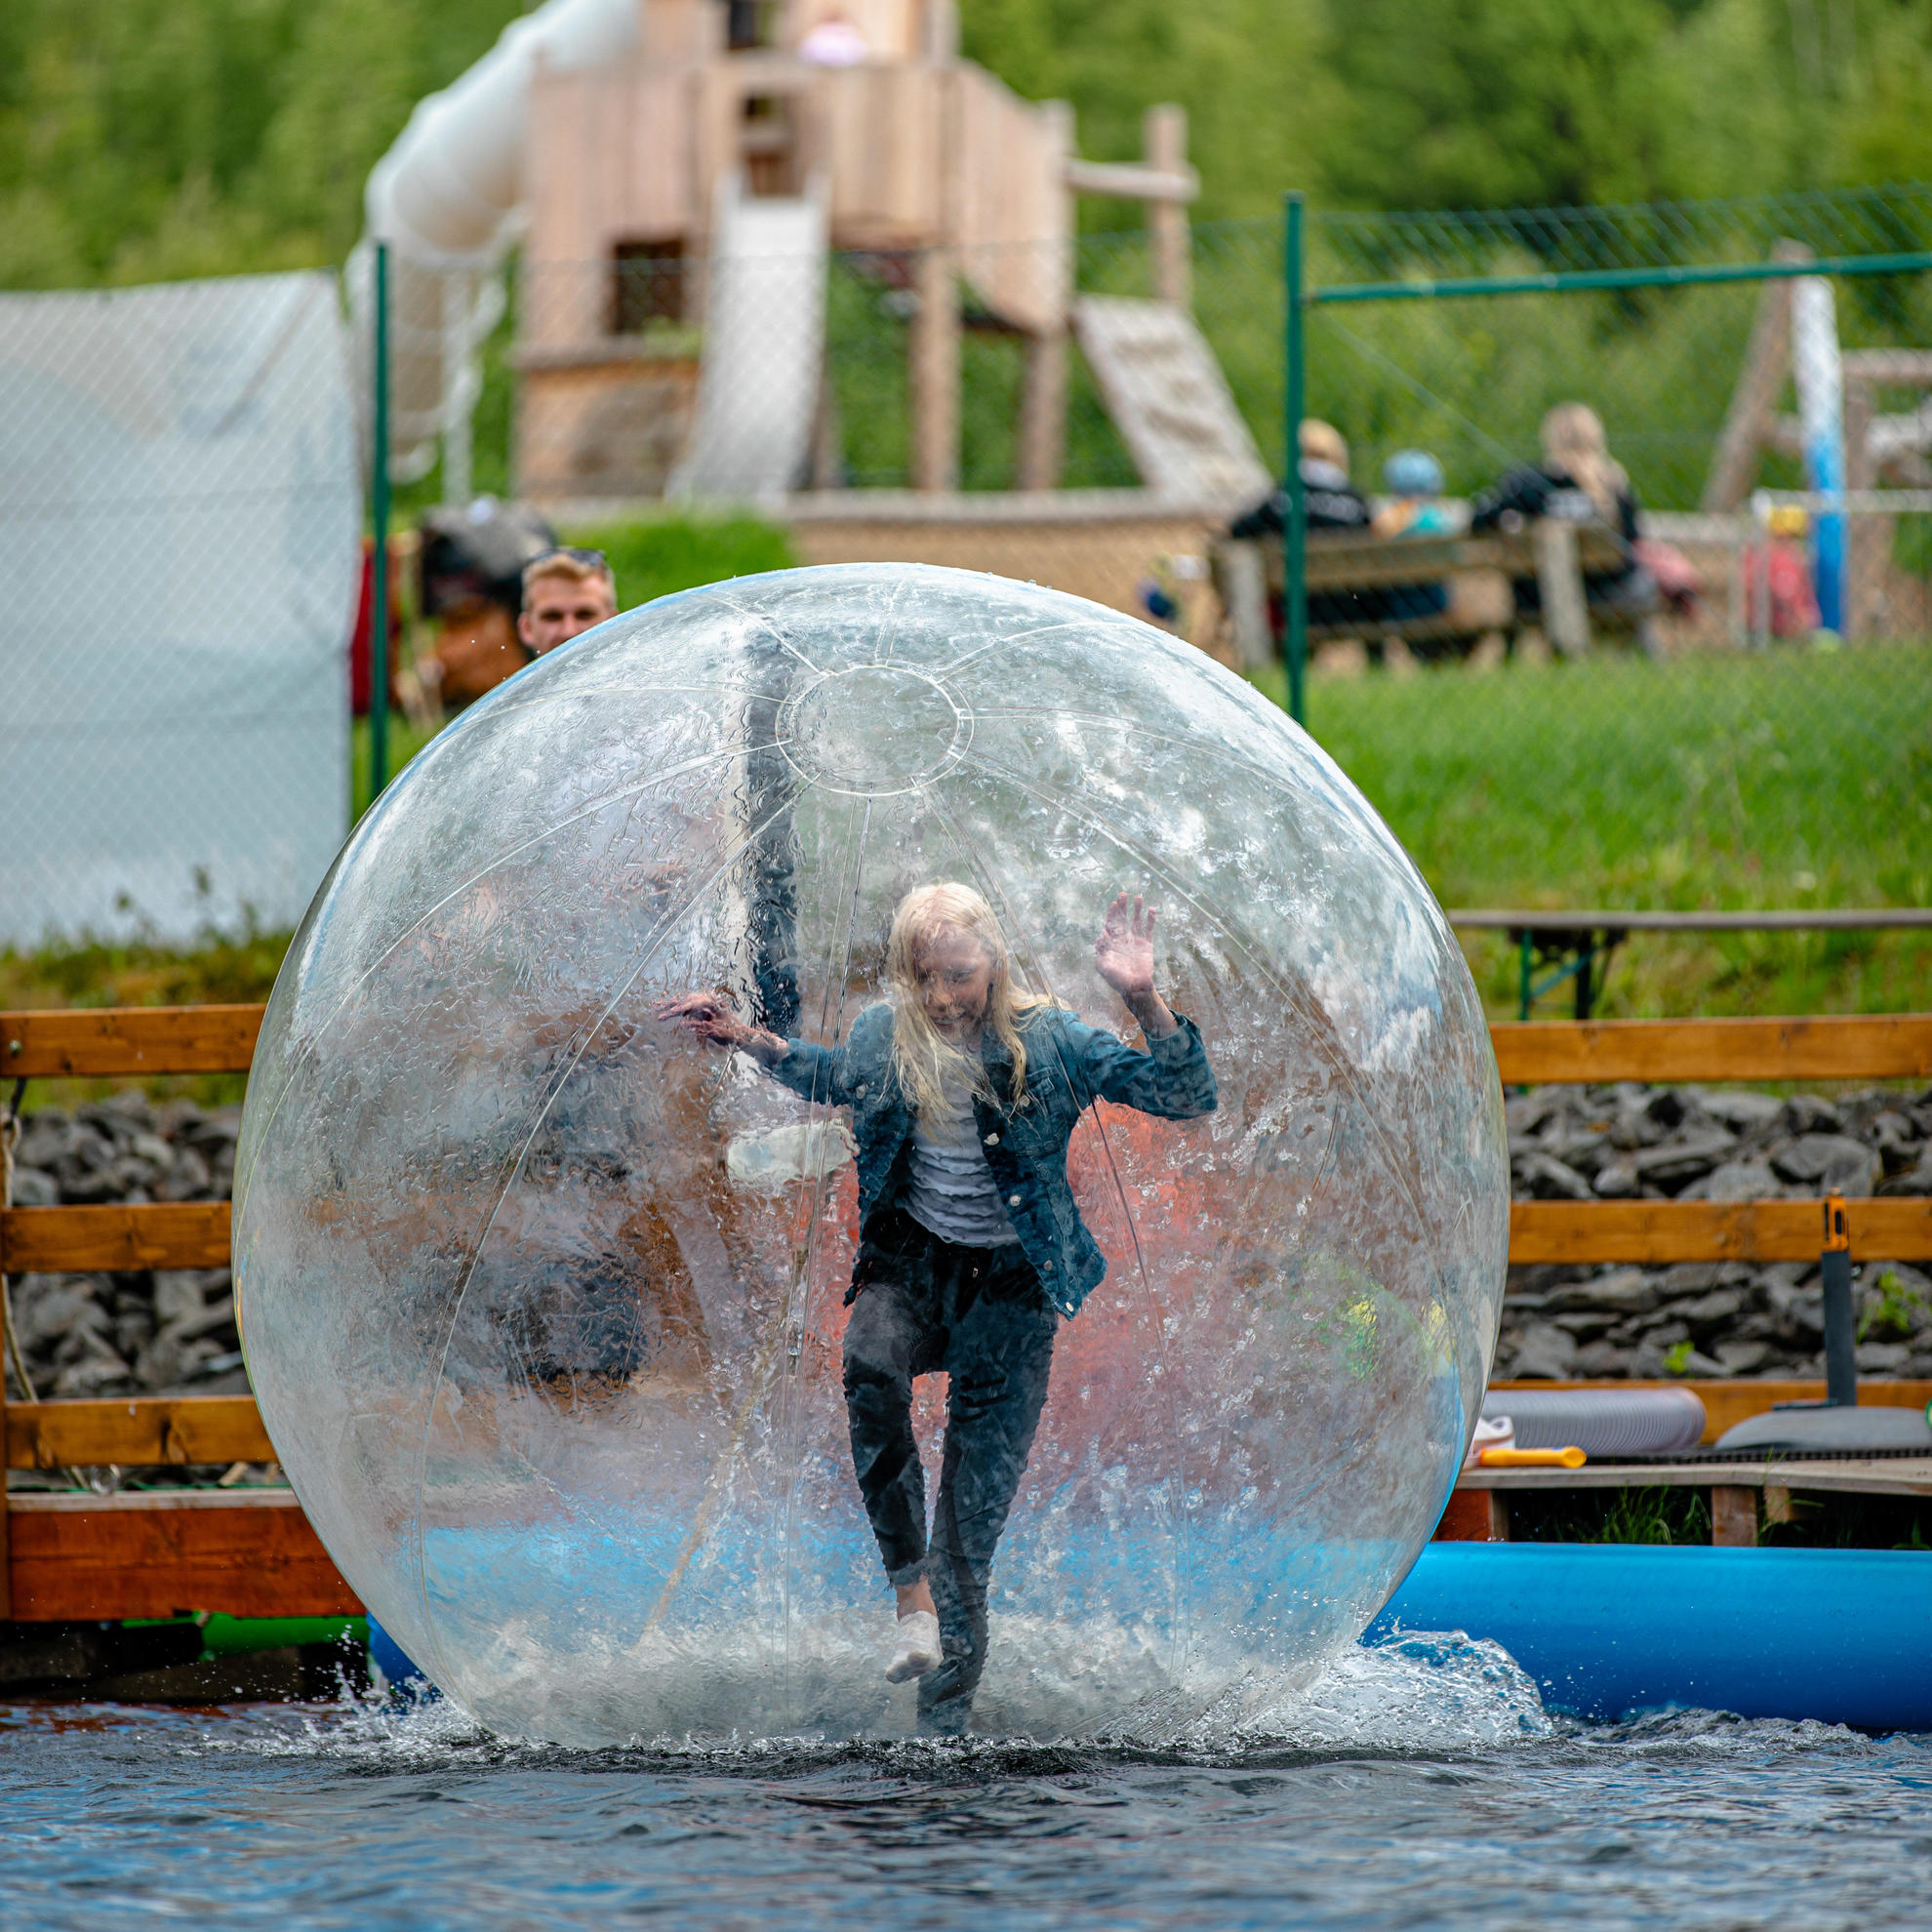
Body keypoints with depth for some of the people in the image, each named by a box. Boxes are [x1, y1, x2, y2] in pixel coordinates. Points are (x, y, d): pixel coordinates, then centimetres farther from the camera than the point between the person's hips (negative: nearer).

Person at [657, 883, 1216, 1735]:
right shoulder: (884, 1036, -2)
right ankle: (910, 1589, -28)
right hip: (909, 1258, 2)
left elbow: (1187, 1097, -15)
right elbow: (832, 1078, 23)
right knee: (871, 1364, -35)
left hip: (1010, 1282, -2)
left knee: (975, 1511, -3)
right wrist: (746, 1037, 14)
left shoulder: (1049, 1044, -11)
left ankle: (946, 1720, 6)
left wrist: (1144, 1001, -29)